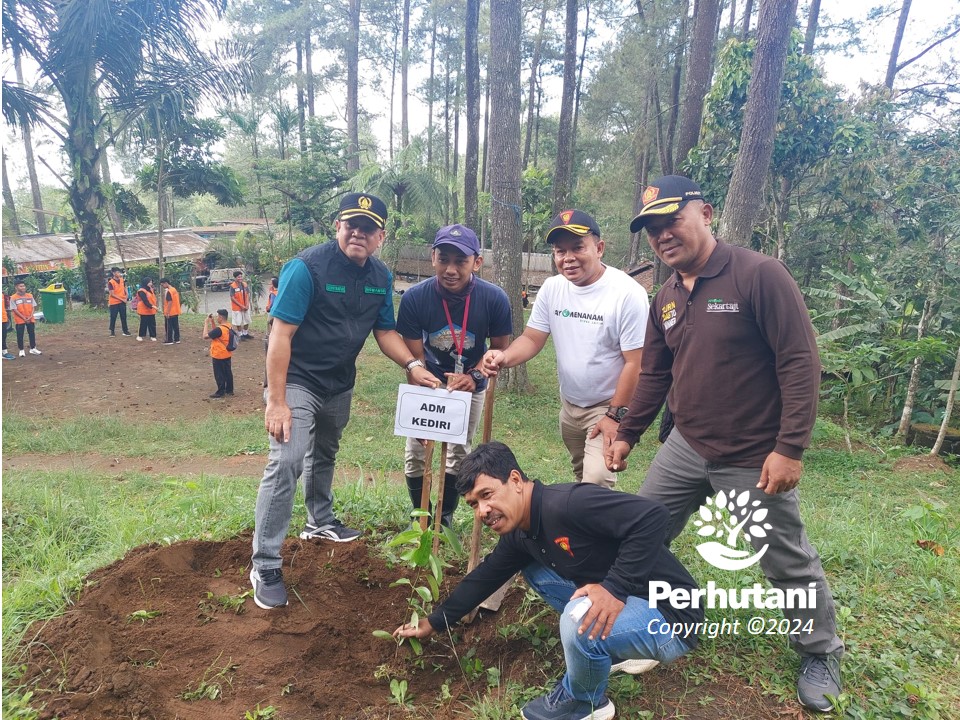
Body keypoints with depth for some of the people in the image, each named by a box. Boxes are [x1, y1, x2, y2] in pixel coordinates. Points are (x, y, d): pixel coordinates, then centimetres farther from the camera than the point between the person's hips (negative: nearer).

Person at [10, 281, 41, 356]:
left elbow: (33, 307, 5)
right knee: (20, 336, 3)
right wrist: (24, 318, -14)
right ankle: (21, 350, 11)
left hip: (30, 319, 3)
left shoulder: (30, 296, 5)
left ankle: (33, 349, 19)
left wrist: (31, 316, -9)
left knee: (32, 334, 9)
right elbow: (14, 310, -10)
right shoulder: (13, 298, -7)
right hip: (19, 320, -3)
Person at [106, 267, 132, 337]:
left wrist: (126, 298, 0)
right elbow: (112, 294, -15)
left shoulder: (122, 280, 4)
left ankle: (125, 331, 11)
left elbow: (125, 289, 15)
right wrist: (121, 299, -15)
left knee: (123, 317, 6)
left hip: (122, 302, 4)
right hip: (114, 303, -4)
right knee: (113, 318, 3)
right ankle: (112, 332, 12)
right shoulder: (111, 282, -13)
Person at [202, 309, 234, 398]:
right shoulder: (229, 326, 2)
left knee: (219, 375, 2)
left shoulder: (219, 329, -25)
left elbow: (205, 336, -21)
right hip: (227, 354, 8)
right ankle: (229, 390, 24)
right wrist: (212, 322, 6)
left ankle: (221, 392, 8)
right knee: (228, 372, 16)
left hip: (218, 356, -8)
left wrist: (206, 323, -14)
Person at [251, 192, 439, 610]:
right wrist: (276, 401, -27)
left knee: (324, 455, 24)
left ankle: (320, 522, 47)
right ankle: (265, 566, -6)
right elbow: (281, 334, -24)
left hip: (340, 384, 7)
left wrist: (412, 365, -13)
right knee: (286, 463, -17)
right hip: (297, 380, -7)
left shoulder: (380, 277, -1)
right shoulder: (307, 267, -22)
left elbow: (385, 330, 6)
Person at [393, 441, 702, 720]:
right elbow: (484, 577, 15)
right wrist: (433, 622, 20)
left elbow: (653, 515, -33)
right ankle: (618, 650, 16)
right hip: (626, 604, 9)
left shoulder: (567, 504, -27)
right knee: (533, 570, 11)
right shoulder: (519, 535, 2)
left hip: (669, 613, -9)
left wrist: (615, 587, -31)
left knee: (581, 619, -32)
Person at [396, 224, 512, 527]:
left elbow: (500, 348, -10)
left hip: (472, 385, 1)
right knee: (415, 452, 2)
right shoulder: (414, 297, -25)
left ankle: (445, 518, 31)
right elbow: (415, 355, -18)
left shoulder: (495, 298, -25)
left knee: (459, 452, 12)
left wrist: (474, 376, -26)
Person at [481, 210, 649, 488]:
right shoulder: (552, 288, -4)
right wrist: (505, 357, -24)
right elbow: (532, 339, -2)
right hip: (569, 405, 6)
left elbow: (635, 362, -19)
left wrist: (615, 415, -16)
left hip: (609, 407, -6)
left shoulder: (627, 293, -22)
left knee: (595, 483, -16)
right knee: (581, 476, 22)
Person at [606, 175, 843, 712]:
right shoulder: (666, 298, 5)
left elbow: (801, 363, -18)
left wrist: (791, 448, -20)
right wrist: (628, 435, 15)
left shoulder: (760, 275, -16)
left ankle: (822, 654, 38)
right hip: (686, 450, 6)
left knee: (788, 562, 12)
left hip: (754, 461, -6)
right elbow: (655, 376, 13)